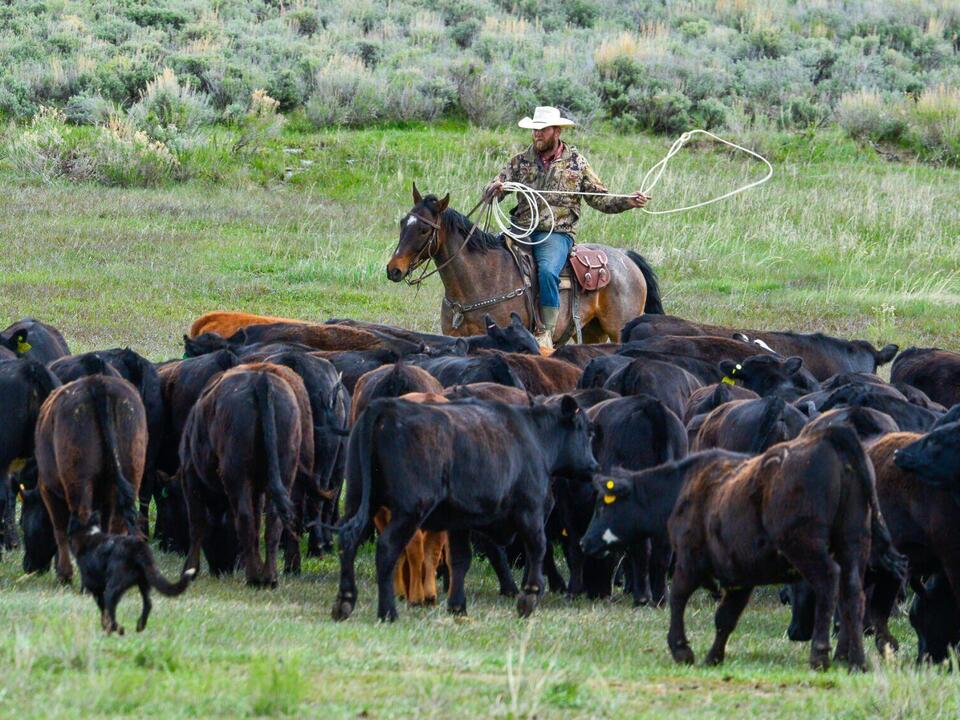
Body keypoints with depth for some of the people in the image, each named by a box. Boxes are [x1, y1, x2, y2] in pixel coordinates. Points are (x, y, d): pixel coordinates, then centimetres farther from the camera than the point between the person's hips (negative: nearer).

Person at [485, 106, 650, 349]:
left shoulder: (576, 163, 9)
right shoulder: (521, 161, 14)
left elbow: (600, 200, 12)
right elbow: (490, 193, 10)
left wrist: (628, 202, -4)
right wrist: (494, 189, -14)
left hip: (556, 232, -3)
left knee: (547, 270, -33)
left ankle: (546, 334, -26)